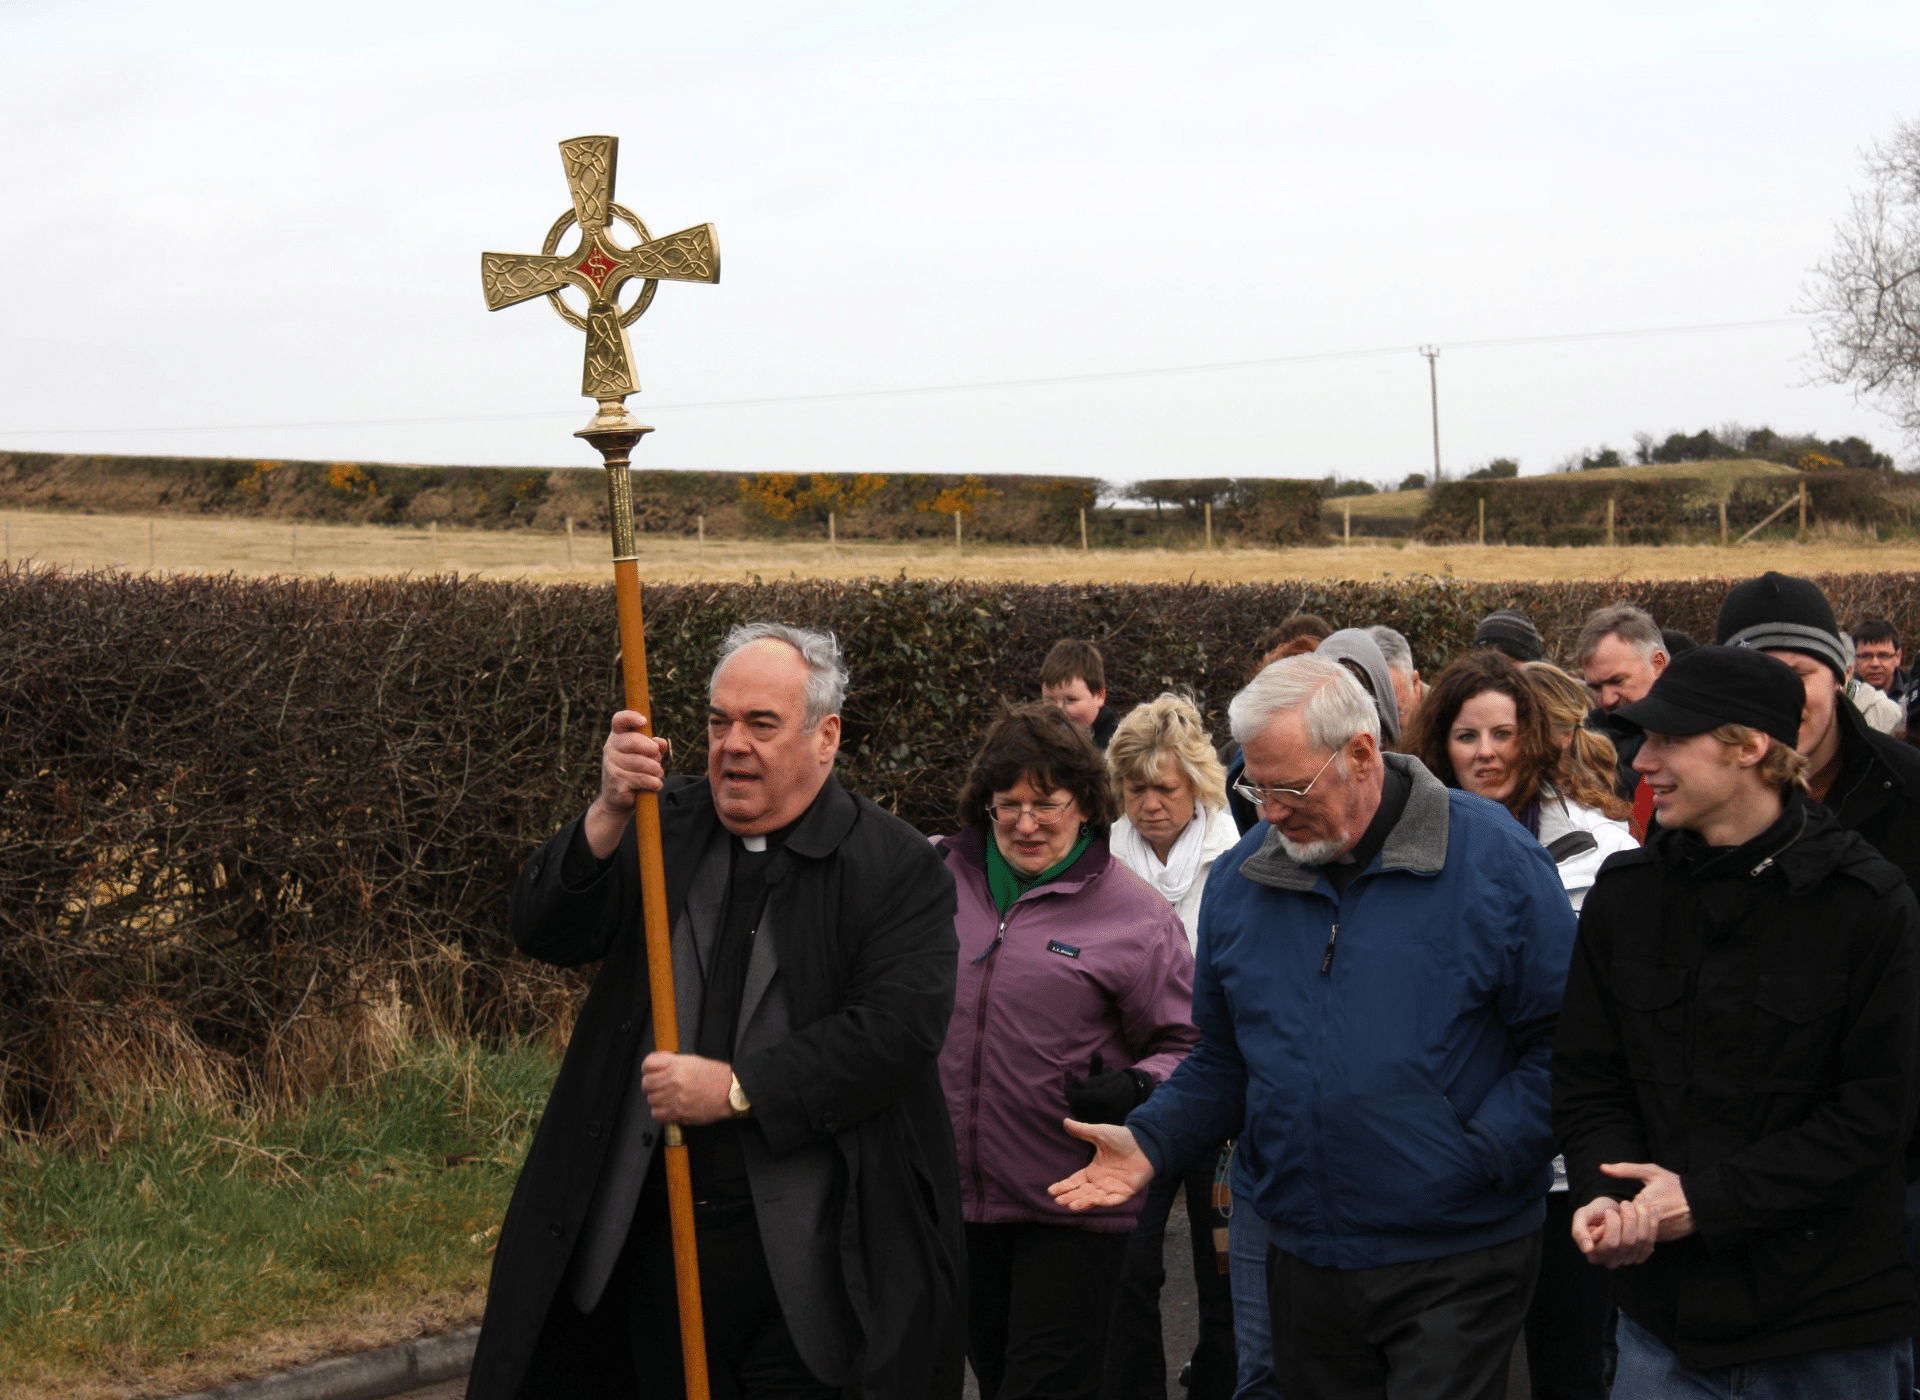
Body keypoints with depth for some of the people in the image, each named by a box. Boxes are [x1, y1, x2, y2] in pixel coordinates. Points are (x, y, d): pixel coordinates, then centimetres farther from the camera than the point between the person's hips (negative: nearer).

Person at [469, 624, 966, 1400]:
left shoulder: (897, 866, -5)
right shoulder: (661, 827, 8)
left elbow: (897, 1031, -16)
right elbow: (540, 931, -4)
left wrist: (739, 1089, -19)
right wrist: (608, 815, -21)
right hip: (652, 1240, 4)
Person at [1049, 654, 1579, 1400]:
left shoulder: (1491, 856, -9)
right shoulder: (1240, 878, 5)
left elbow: (1562, 1035, -8)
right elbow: (1224, 1058, 14)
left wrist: (1484, 1155, -17)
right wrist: (1150, 1140, -1)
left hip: (1455, 1263, -5)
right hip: (1304, 1256, 5)